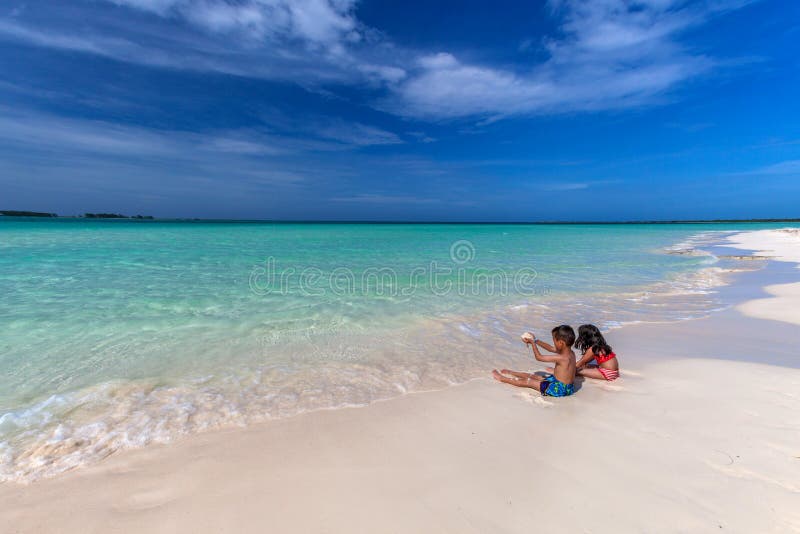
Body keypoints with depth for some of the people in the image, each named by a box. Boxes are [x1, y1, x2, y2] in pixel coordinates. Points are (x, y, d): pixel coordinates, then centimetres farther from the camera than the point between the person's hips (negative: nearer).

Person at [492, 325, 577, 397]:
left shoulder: (562, 358, -29)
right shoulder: (571, 353, -4)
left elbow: (539, 357, -19)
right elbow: (551, 348, 10)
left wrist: (532, 342, -8)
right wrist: (535, 340, 6)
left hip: (559, 388, -9)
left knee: (527, 382, 3)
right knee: (534, 376, 22)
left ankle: (502, 378, 17)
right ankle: (510, 373, 40)